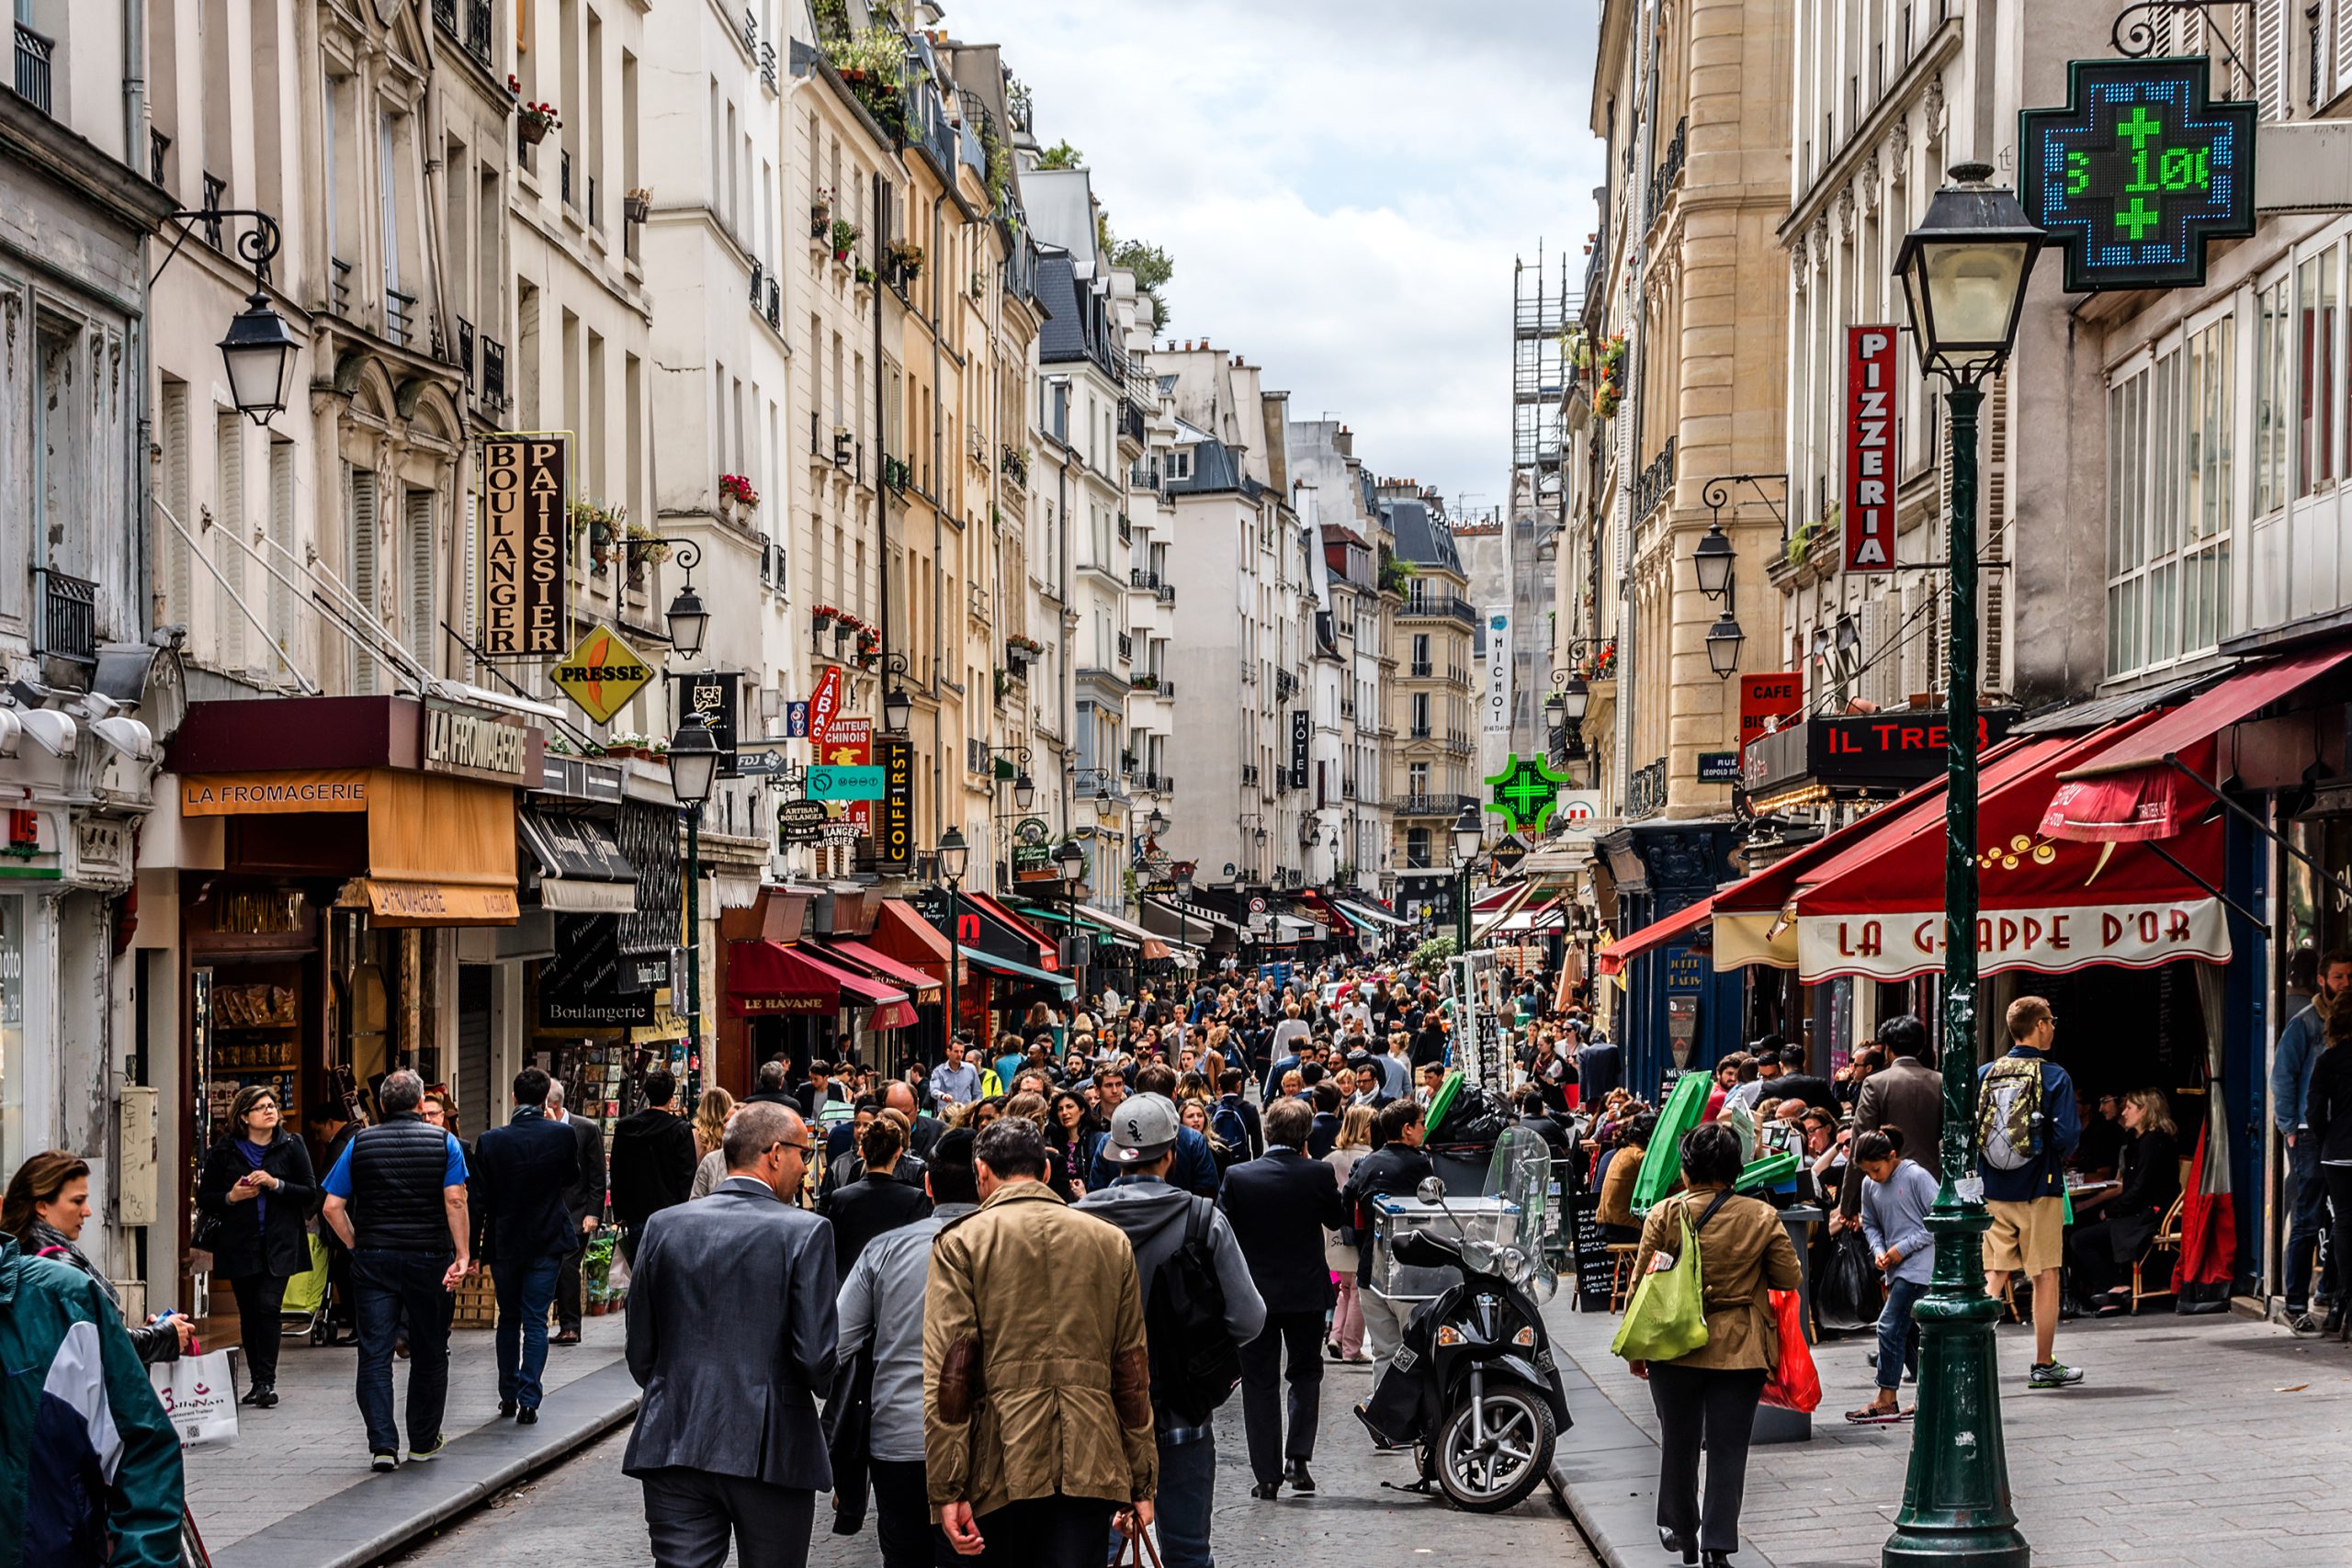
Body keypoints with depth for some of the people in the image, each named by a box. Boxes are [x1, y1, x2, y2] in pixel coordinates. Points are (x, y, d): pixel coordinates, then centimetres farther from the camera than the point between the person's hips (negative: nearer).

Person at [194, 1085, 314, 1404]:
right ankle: (257, 1382, 14)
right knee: (248, 1313, 5)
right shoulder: (224, 1150, 4)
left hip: (279, 1244, -2)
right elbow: (204, 1198, 7)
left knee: (268, 1307, -15)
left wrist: (276, 1184, -13)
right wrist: (231, 1197, -12)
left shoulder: (291, 1146, 4)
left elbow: (310, 1193, 1)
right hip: (239, 1244, 2)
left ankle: (266, 1382, -14)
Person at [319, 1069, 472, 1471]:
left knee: (375, 1354, 2)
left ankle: (382, 1444, -7)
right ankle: (423, 1441, 19)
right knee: (429, 1353, 11)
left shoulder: (360, 1143, 4)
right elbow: (455, 1202, -11)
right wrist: (462, 1255, -9)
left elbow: (332, 1206, 0)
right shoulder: (443, 1142, 0)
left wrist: (356, 1244, 10)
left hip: (373, 1258, 1)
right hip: (429, 1257, -1)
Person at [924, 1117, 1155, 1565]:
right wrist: (1142, 1481, 15)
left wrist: (947, 1489, -7)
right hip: (1091, 1468, 2)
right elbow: (1133, 1370, 12)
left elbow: (948, 1372, -6)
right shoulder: (1111, 1242, 11)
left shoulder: (961, 1242, 1)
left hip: (1002, 1463, -2)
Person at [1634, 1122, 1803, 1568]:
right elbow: (1791, 1278, 1)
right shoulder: (1762, 1217, -6)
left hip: (1675, 1347, 0)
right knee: (1728, 1449, 3)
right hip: (1740, 1353, 0)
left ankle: (1679, 1529, 32)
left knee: (1678, 1443, 18)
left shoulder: (1665, 1214, -7)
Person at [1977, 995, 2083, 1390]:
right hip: (2039, 1190, -3)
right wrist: (2054, 1156, 7)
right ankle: (2044, 1365, 13)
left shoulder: (1984, 1075, 2)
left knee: (1995, 1275, 7)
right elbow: (2067, 1136, -14)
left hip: (1992, 1192, 3)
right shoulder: (2054, 1077, -8)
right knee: (2046, 1276, 7)